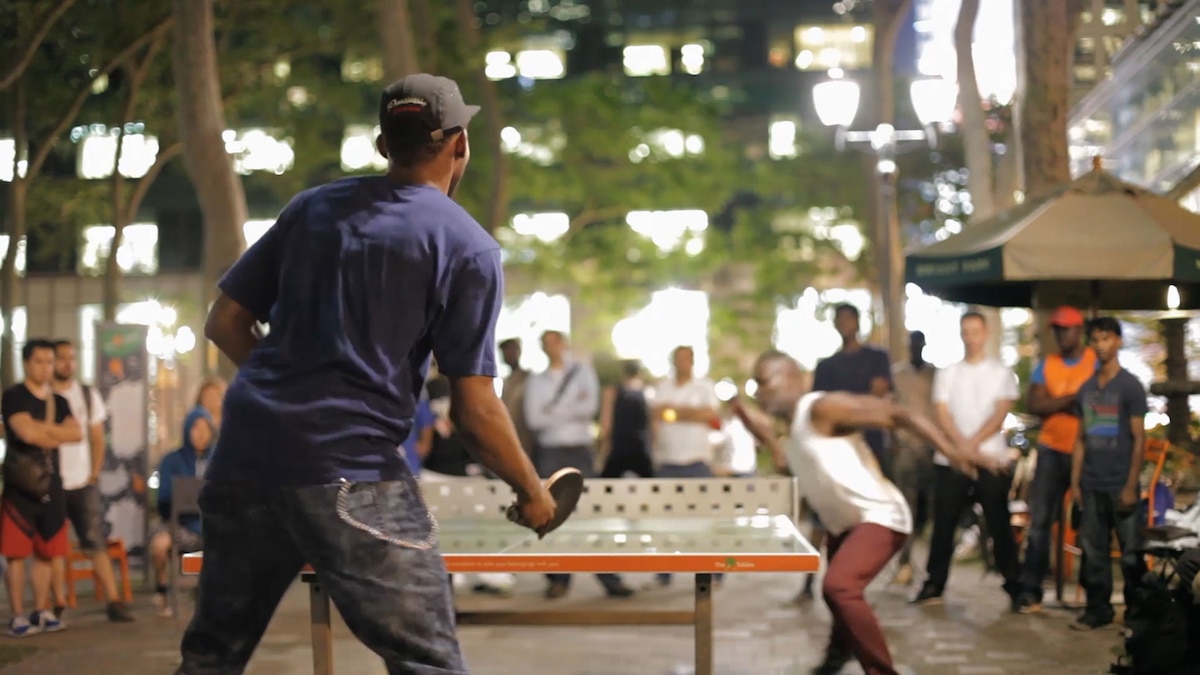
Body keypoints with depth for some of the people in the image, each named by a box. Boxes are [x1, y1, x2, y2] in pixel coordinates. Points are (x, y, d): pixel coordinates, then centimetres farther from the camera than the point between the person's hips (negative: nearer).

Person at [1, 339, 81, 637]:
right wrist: (57, 433, -3)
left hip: (51, 483, 6)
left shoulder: (59, 401, 15)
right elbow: (26, 432, -19)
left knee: (46, 552, 7)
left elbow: (77, 433, 0)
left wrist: (42, 429, -10)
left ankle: (42, 611, 15)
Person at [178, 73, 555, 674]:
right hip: (348, 477, -6)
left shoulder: (312, 207, 12)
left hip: (243, 455, 6)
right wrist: (532, 492, 9)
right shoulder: (469, 249, -2)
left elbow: (225, 323, 14)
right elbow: (474, 410, -5)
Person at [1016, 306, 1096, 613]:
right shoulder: (1046, 365, 6)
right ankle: (1030, 589, -2)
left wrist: (1057, 404, -14)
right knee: (1040, 520, -3)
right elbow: (1035, 405, -4)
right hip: (1052, 451, 2)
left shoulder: (1097, 362, -2)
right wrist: (1072, 399, -16)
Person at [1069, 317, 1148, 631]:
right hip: (1092, 485, 4)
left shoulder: (1130, 386, -3)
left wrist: (1131, 486, -11)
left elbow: (1139, 439, -5)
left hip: (1121, 484, -4)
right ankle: (1098, 608, 13)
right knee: (1093, 551, 5)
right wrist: (1075, 481, 7)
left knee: (1131, 553, 0)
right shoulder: (1086, 389, 11)